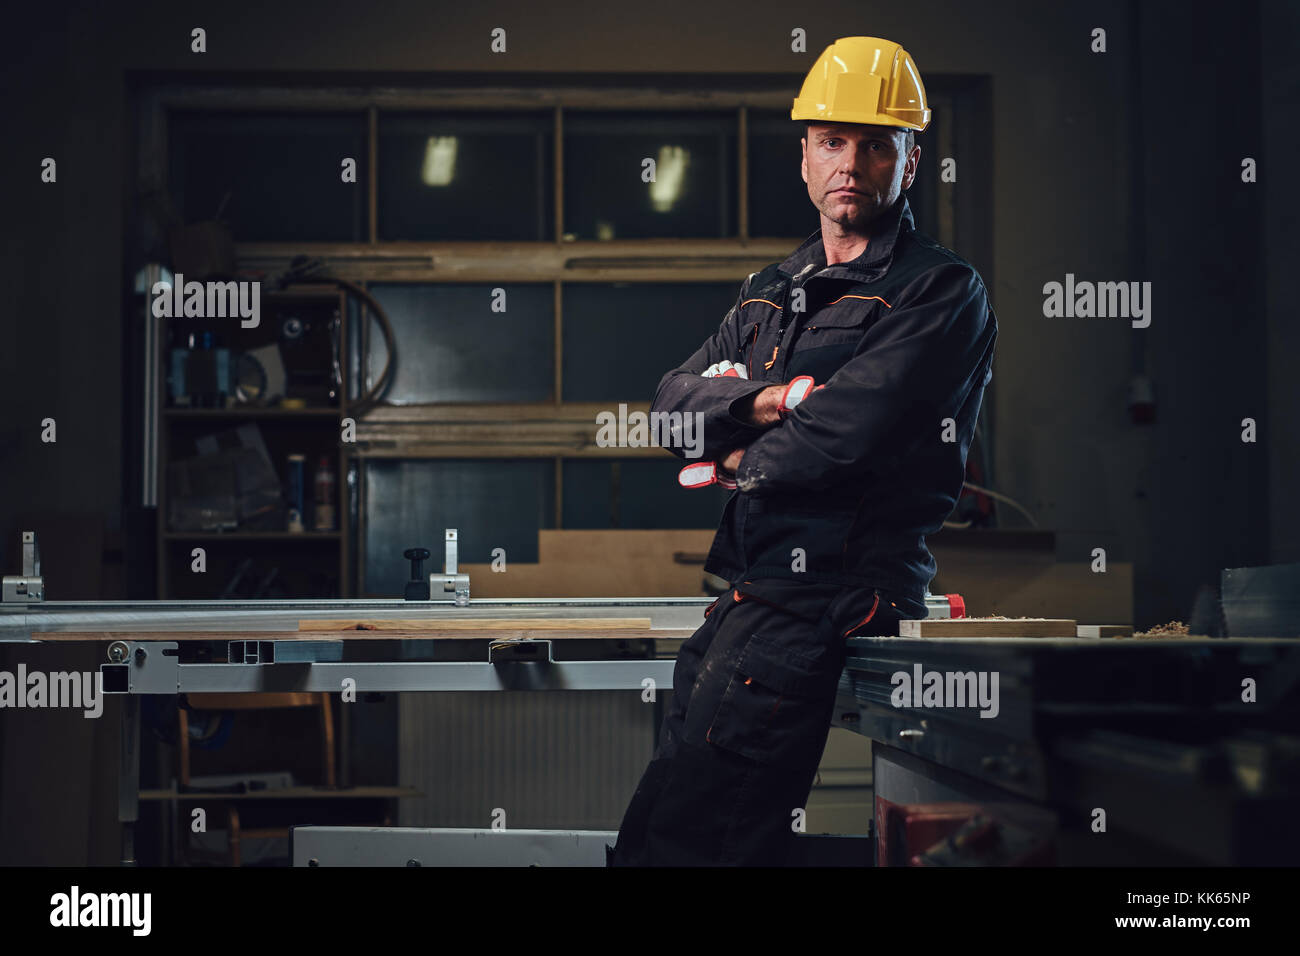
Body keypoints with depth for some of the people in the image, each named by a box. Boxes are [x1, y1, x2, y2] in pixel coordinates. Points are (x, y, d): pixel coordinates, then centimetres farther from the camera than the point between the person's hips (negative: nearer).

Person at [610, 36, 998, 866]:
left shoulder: (944, 292, -5)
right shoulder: (774, 292, 20)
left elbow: (841, 433, -17)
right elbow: (675, 402, 12)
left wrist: (739, 463, 0)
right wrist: (768, 400, -8)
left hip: (835, 598, -8)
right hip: (746, 597, 8)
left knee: (684, 835, -12)